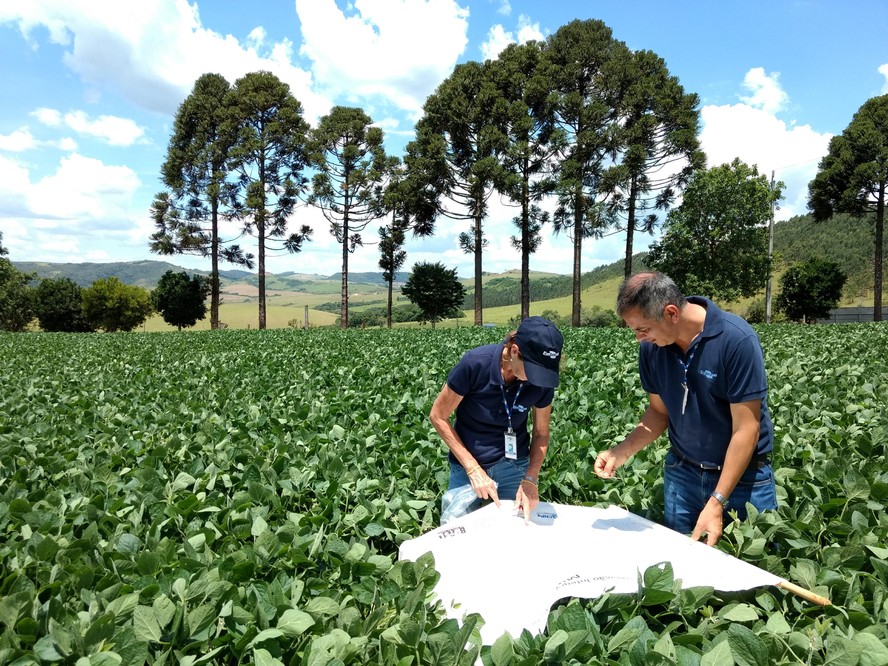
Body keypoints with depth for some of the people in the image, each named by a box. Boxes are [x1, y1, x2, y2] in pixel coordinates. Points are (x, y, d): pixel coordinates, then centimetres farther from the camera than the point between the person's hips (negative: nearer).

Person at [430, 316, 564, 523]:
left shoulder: (542, 381, -16)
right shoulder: (475, 363, -26)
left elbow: (541, 434, -1)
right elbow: (438, 416, -15)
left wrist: (530, 479, -16)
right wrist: (473, 468, -17)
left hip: (514, 466, 2)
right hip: (467, 467, -2)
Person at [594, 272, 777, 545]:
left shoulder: (737, 340, -24)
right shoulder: (652, 346, -9)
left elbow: (746, 429, -21)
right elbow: (659, 411, 3)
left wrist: (716, 503, -22)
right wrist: (623, 451, -14)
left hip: (744, 475, -4)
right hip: (682, 472, 4)